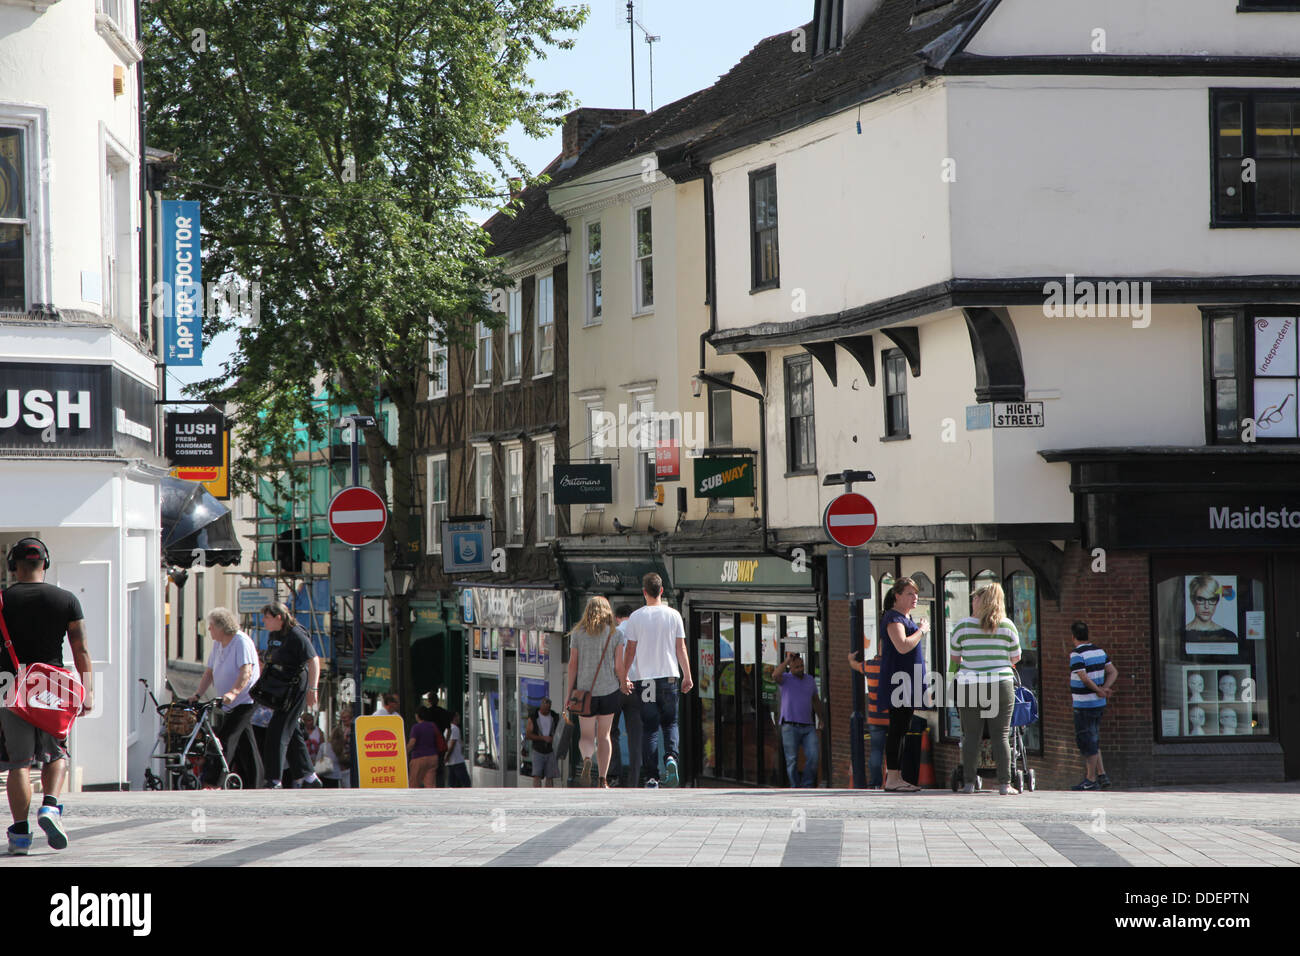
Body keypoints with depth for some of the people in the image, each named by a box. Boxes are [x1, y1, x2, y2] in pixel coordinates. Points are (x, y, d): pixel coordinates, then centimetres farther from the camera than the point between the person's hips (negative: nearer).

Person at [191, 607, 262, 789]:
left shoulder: (242, 642, -15)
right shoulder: (217, 644, 11)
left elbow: (247, 672, -26)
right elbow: (209, 672, 13)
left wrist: (233, 692, -39)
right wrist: (197, 695, 1)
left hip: (245, 701, -9)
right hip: (229, 705, 9)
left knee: (225, 738, -16)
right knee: (246, 746, 10)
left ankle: (211, 781, -20)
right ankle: (254, 785, 14)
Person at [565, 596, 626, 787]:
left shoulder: (578, 633, 0)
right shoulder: (615, 634, -2)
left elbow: (572, 664, -1)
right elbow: (619, 666, -5)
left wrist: (569, 691, 6)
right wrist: (623, 685, 12)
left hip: (585, 690, 0)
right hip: (610, 689, 0)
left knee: (587, 736, 9)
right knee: (604, 735, 13)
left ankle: (586, 759, -25)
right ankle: (603, 779, 6)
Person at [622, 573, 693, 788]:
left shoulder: (636, 617, -2)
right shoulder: (673, 615, 1)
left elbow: (630, 650, 1)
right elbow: (681, 648, 3)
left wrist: (624, 677, 11)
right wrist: (687, 676, 10)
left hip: (646, 678, -1)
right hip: (669, 675, 1)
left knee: (649, 729, 3)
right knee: (670, 723, 13)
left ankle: (652, 776, 0)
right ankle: (671, 756, -16)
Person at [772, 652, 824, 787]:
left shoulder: (810, 680, 14)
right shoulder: (785, 679, 0)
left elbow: (816, 701, 24)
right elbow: (775, 675, -24)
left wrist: (823, 720, 26)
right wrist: (787, 660, -16)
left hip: (808, 726, 3)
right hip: (790, 726, -3)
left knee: (813, 756, -11)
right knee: (792, 760, -2)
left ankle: (808, 786, 1)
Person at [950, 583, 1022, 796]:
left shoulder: (963, 625, 1)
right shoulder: (1007, 626, 3)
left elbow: (954, 657, 9)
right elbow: (1016, 657, 11)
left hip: (969, 685, 0)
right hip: (1001, 684, 0)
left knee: (971, 736, 3)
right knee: (1001, 736, 2)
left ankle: (969, 782, 1)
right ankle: (1004, 784, -1)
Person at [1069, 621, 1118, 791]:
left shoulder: (1077, 655, -15)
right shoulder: (1099, 651, 10)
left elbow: (1084, 678, -24)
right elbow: (1113, 672, 10)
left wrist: (1100, 691, -12)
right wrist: (1105, 689, -3)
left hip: (1085, 705, -8)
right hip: (1099, 704, 8)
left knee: (1087, 742, -2)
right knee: (1093, 741, 18)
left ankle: (1091, 780, 1)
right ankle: (1101, 775, 15)